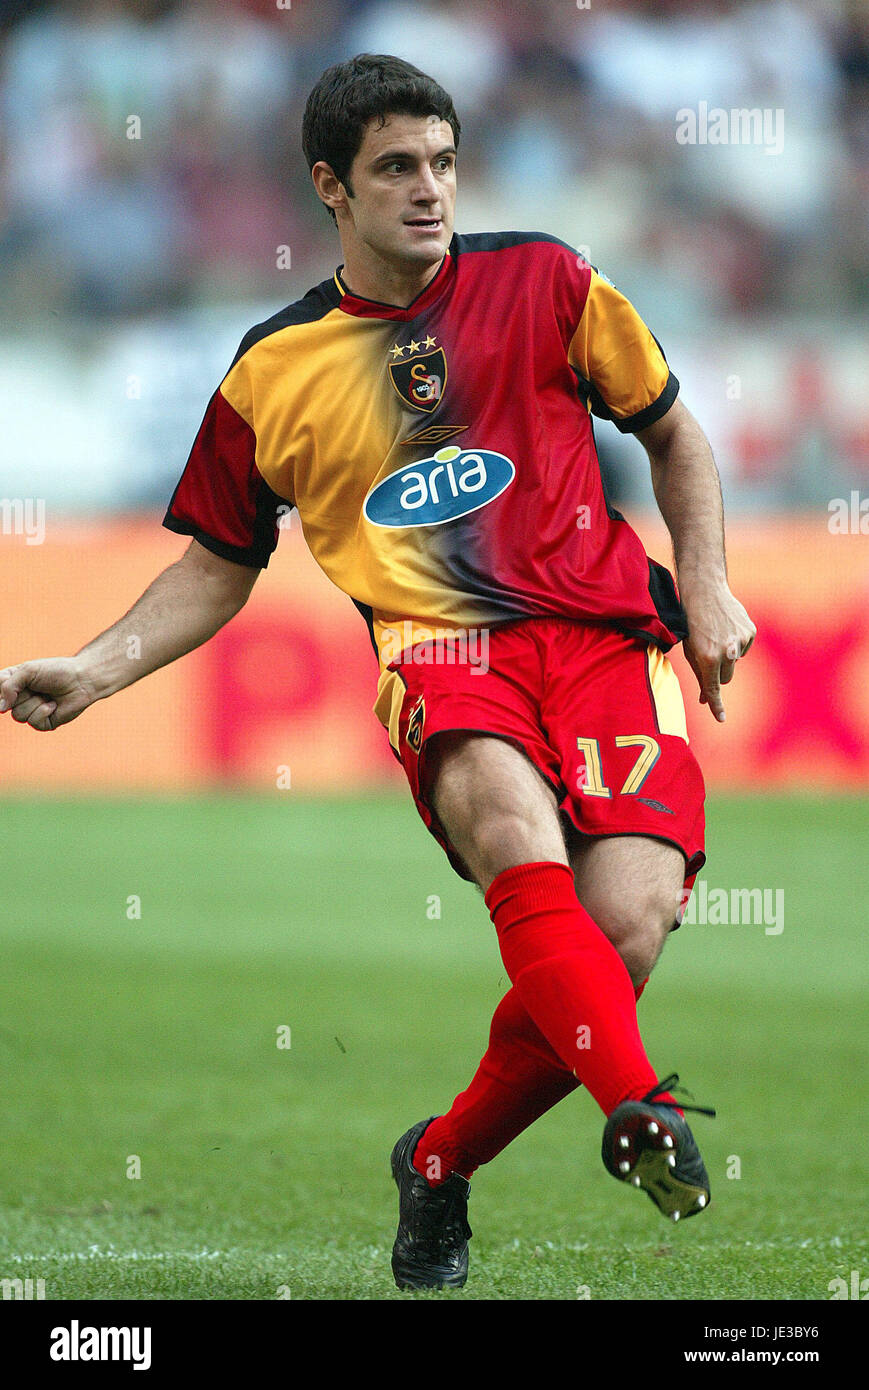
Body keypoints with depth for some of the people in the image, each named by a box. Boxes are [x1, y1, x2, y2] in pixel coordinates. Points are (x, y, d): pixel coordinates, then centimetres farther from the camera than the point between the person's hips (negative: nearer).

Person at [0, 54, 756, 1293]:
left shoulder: (543, 282, 11)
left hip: (607, 633, 1)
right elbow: (218, 569, 24)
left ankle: (441, 1164, 3)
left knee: (627, 923, -21)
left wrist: (706, 584, 8)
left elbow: (673, 433, 22)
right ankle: (641, 1111, -49)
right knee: (513, 821, -37)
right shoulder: (273, 372, 13)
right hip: (441, 650, 0)